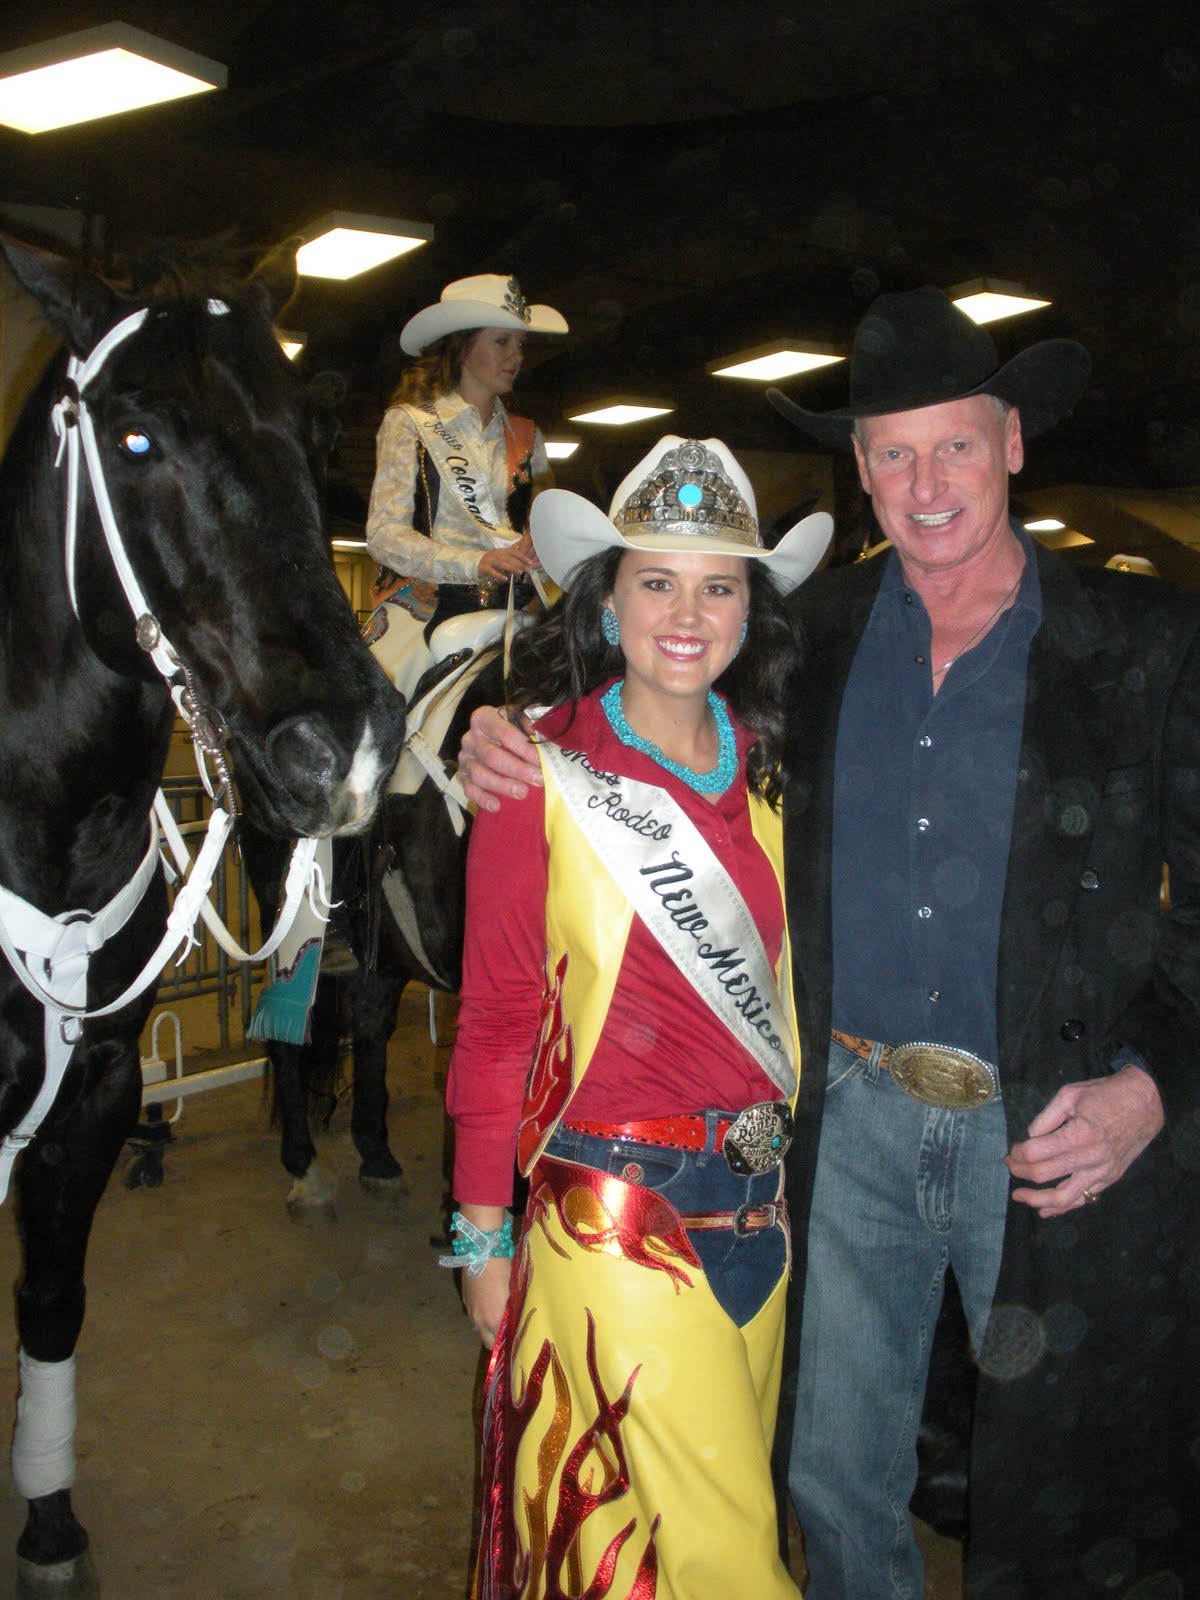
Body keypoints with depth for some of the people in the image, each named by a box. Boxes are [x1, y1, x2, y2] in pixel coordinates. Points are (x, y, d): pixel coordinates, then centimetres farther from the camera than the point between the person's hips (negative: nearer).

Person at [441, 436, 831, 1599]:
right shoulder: (542, 782, -12)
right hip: (616, 1215, -5)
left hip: (757, 1198, 5)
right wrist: (482, 1237, -4)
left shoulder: (765, 772, 3)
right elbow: (495, 1021, -8)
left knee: (735, 1496, 20)